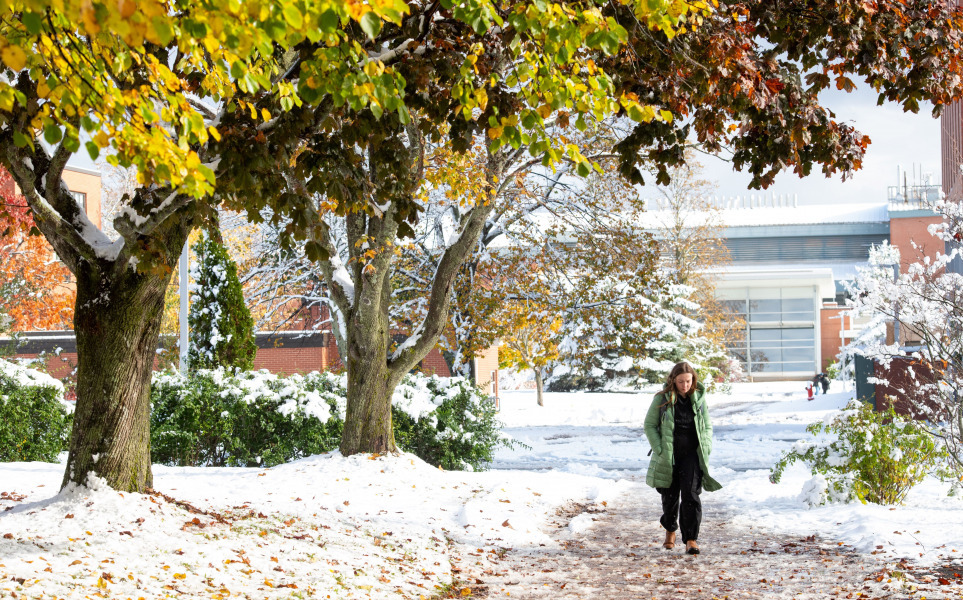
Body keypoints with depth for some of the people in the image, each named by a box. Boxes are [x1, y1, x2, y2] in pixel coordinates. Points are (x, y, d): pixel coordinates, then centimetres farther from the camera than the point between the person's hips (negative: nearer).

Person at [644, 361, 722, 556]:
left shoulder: (698, 399, 3)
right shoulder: (662, 399, -4)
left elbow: (707, 427, 14)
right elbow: (649, 425, 1)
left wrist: (705, 448, -1)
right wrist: (660, 450, -8)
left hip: (692, 454, 0)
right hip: (668, 457, 0)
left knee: (691, 494, -13)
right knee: (670, 496, 11)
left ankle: (691, 539, -12)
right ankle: (670, 530, 38)